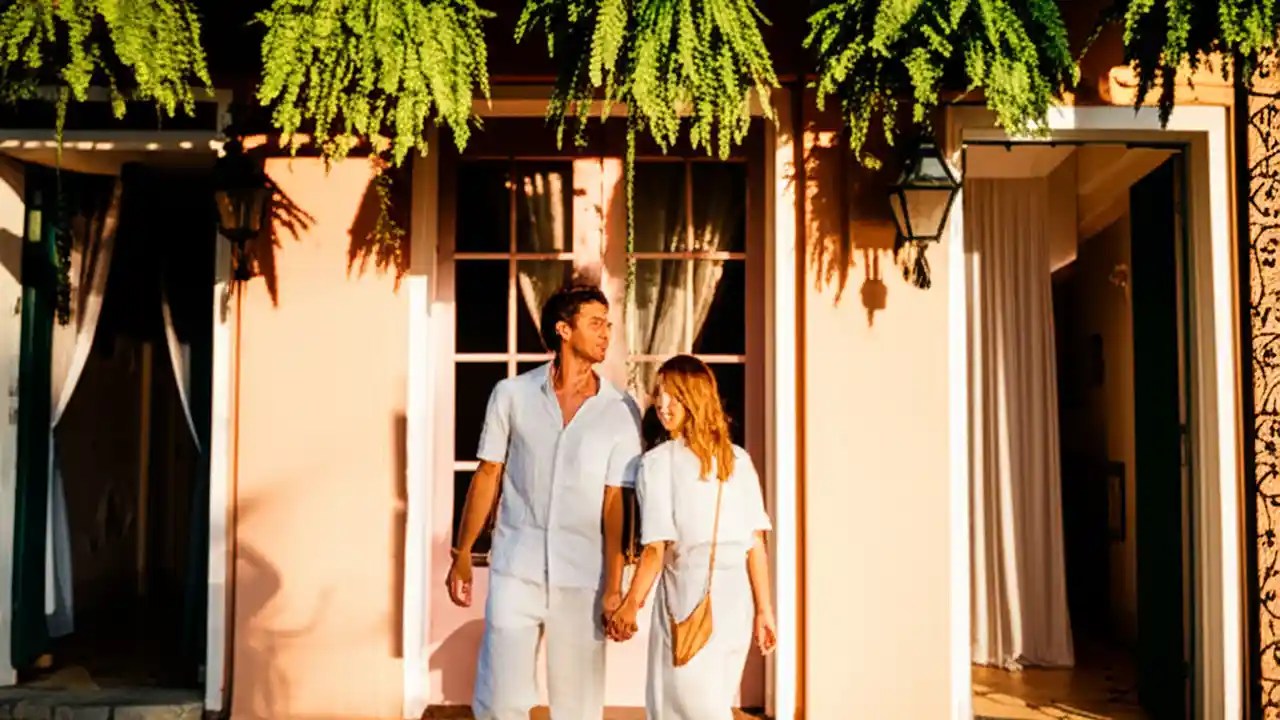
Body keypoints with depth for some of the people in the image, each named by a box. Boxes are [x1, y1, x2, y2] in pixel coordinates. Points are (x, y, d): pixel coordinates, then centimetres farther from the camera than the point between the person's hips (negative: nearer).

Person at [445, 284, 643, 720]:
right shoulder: (512, 395, 1)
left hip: (582, 577, 0)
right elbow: (487, 477, 7)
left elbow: (614, 503, -3)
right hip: (514, 569, 0)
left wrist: (614, 585, -7)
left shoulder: (620, 411, -1)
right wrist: (462, 556, 6)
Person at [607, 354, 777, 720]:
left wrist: (630, 606, 0)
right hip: (736, 600, 5)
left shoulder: (657, 462, -8)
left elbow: (656, 550, -11)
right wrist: (763, 609, 11)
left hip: (689, 597, -5)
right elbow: (756, 543, 5)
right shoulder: (738, 460, 4)